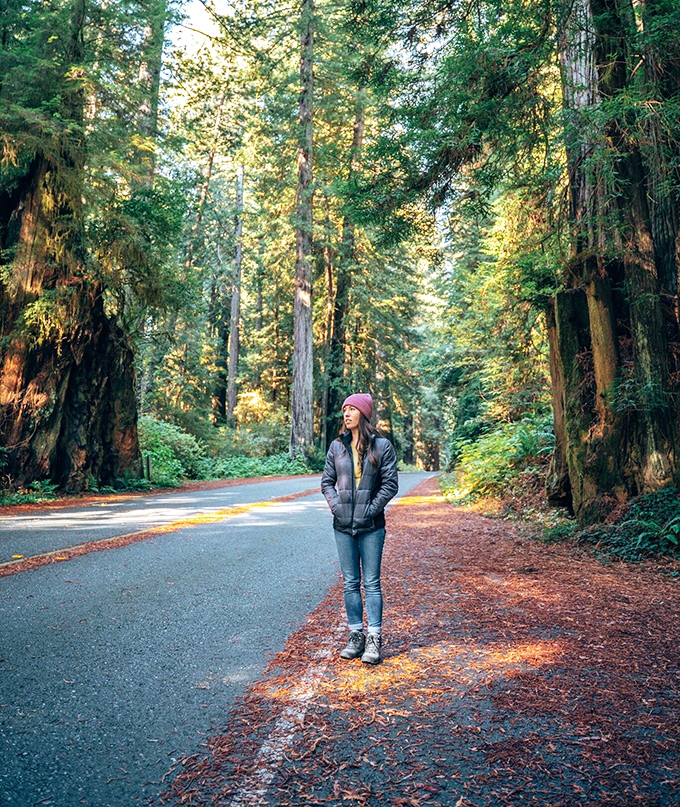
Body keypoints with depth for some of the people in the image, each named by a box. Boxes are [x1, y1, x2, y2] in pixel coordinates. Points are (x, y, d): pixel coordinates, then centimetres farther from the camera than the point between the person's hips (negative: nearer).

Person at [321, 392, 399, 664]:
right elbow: (326, 481, 9)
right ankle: (356, 636, 20)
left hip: (371, 526, -3)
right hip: (343, 525, 3)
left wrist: (371, 509, -11)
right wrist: (336, 506, -6)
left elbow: (390, 483, -4)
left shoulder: (381, 445, -3)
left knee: (371, 583, 2)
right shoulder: (337, 446, 6)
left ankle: (374, 639, 10)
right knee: (350, 583, 10)